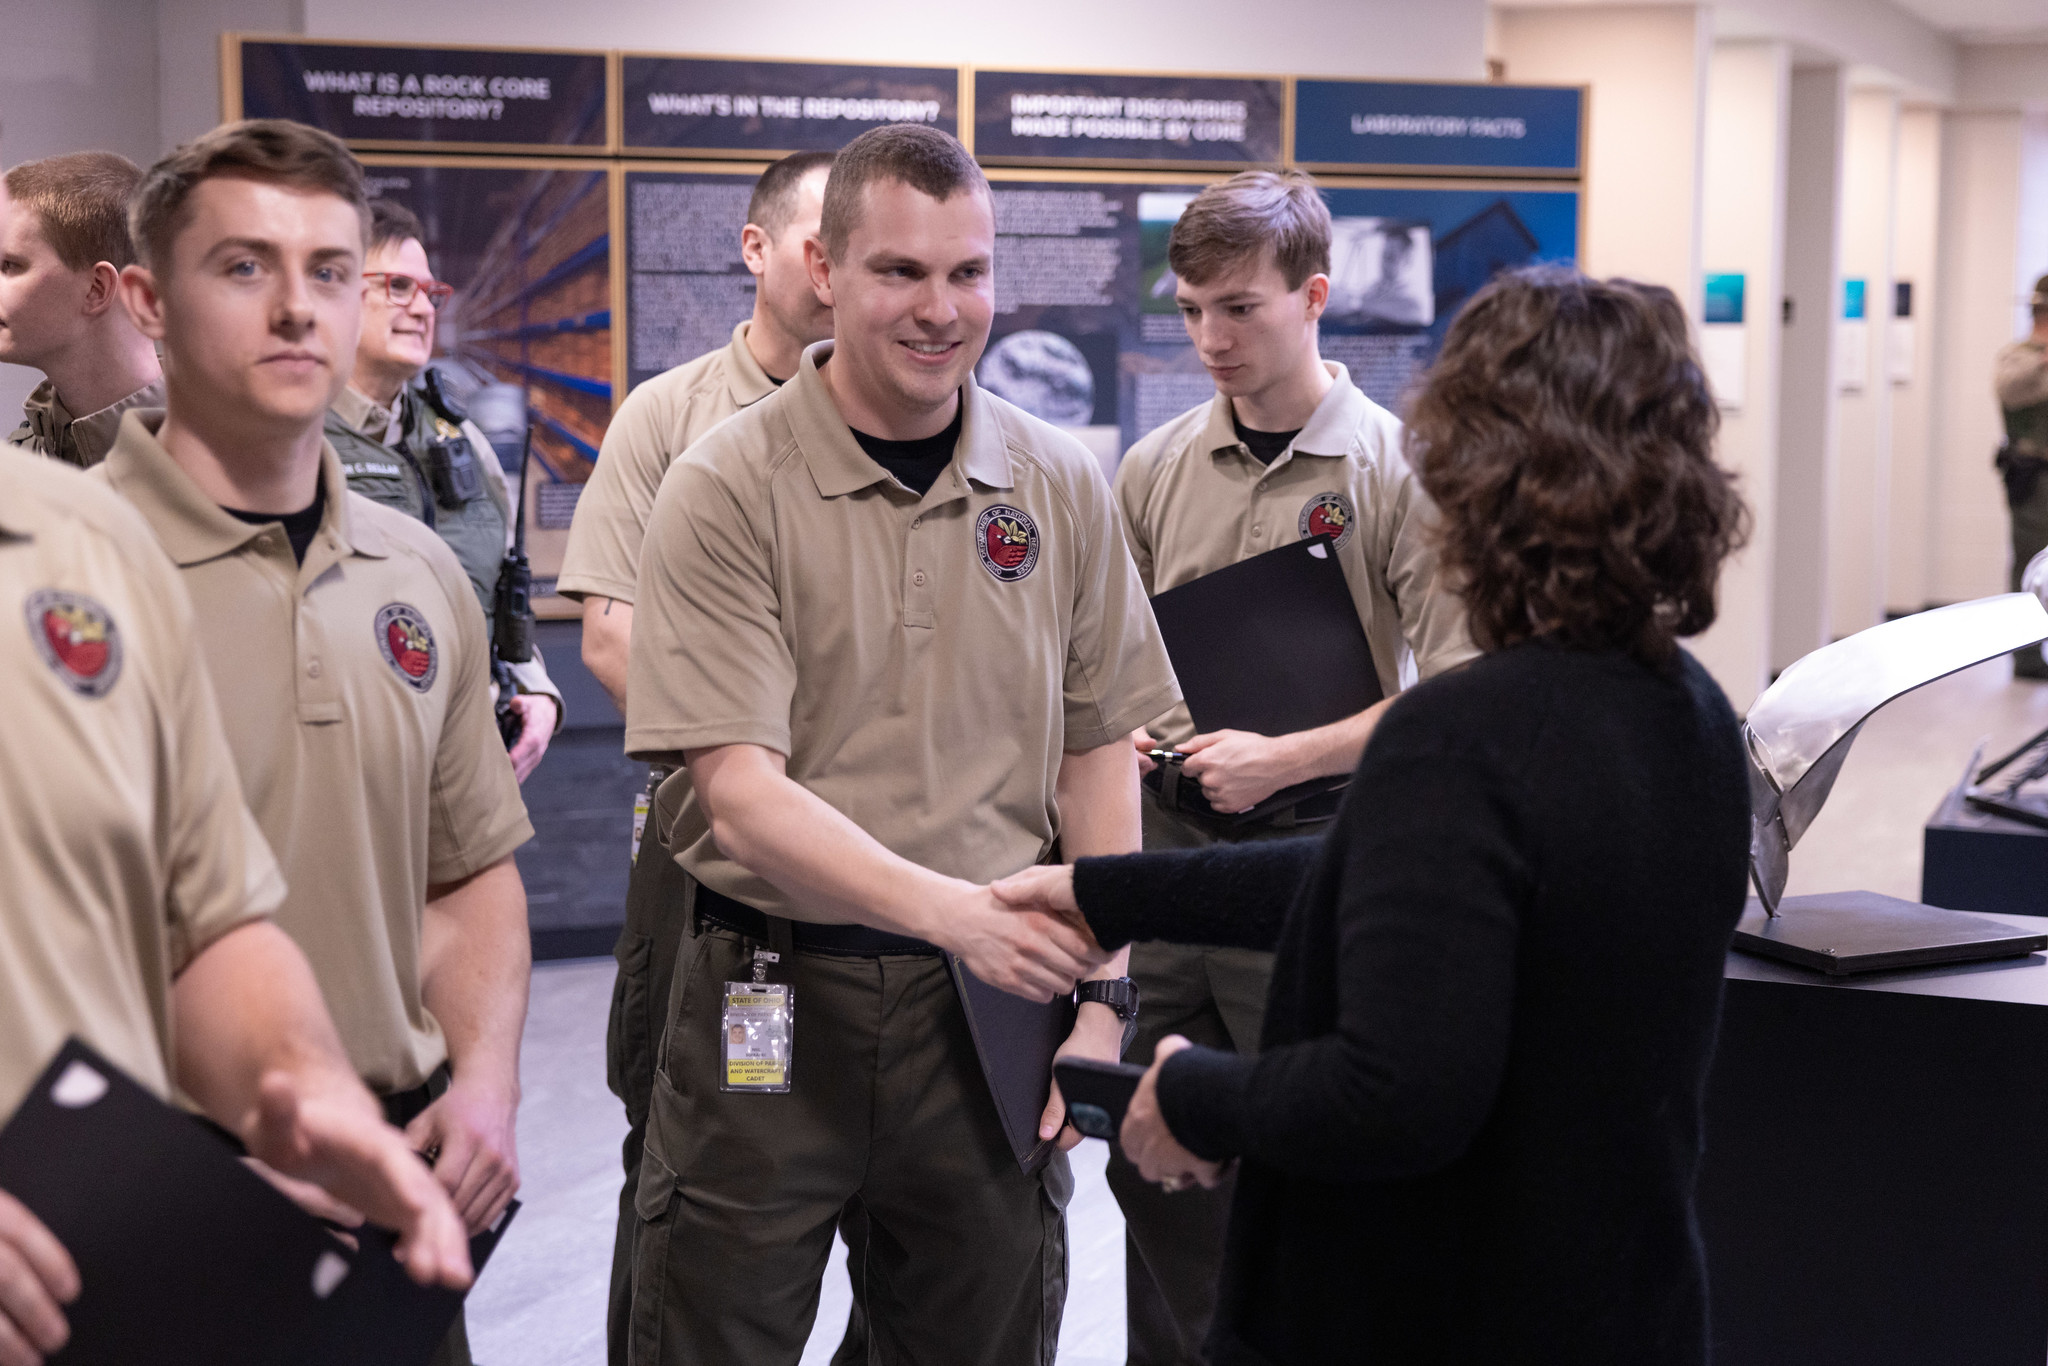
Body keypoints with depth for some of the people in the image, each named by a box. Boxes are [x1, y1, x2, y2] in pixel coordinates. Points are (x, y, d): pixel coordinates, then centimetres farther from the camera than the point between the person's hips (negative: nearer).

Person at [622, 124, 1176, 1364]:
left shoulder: (1061, 485, 4)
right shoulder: (728, 490, -8)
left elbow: (1100, 753, 10)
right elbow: (742, 793, -16)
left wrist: (1100, 992, 2)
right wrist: (952, 909, -29)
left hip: (990, 1001, 3)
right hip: (771, 986, -3)